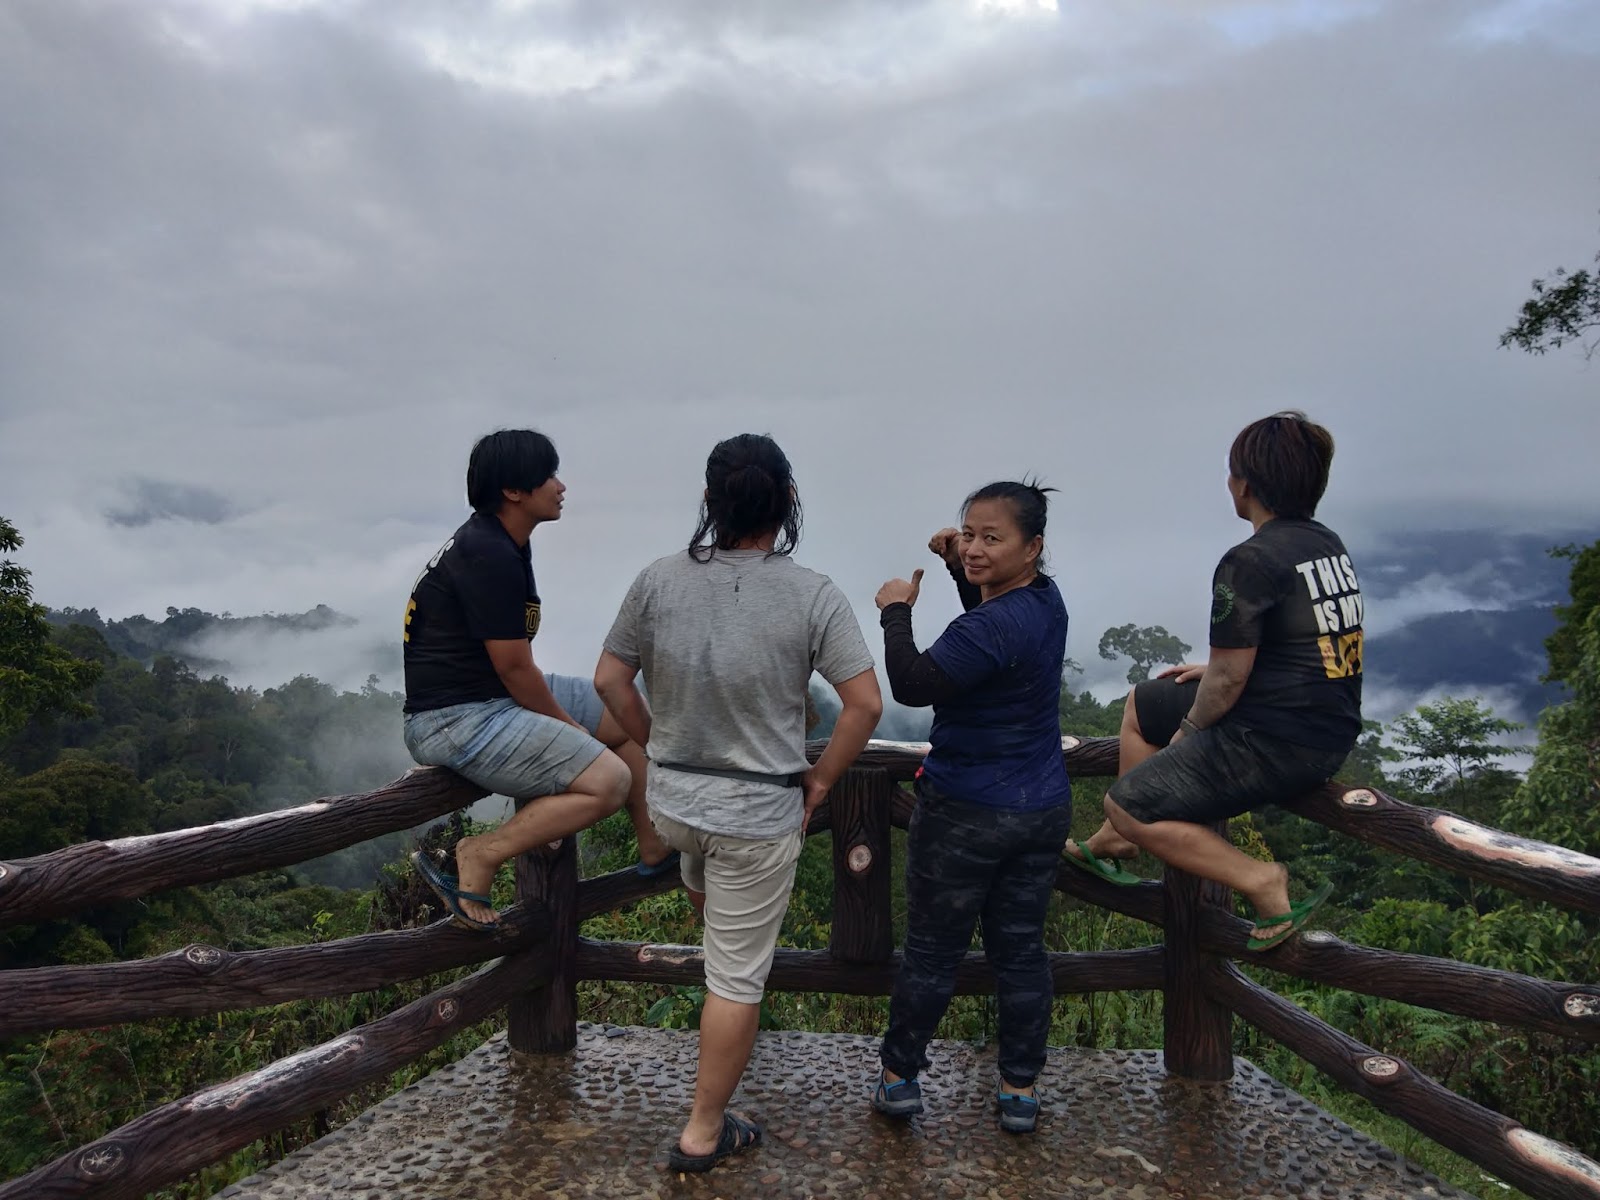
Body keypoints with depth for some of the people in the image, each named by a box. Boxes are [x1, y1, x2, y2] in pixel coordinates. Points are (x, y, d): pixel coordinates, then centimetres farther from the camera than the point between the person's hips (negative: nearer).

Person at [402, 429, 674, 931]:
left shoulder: (494, 542, 12)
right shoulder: (490, 557, -21)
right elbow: (515, 667, -19)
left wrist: (560, 714, 10)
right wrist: (567, 725, -4)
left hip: (493, 696, 11)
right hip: (456, 718, -11)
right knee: (609, 781, -21)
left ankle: (654, 850, 25)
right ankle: (479, 857, -12)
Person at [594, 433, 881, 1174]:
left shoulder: (659, 580, -7)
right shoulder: (813, 596, -14)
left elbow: (609, 679, 1)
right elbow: (865, 703, -13)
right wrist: (820, 780, 1)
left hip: (671, 800, 3)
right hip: (760, 815, -3)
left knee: (703, 878, 39)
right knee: (736, 979, 10)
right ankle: (704, 1133, 23)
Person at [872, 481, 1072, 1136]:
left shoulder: (993, 629, -25)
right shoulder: (1046, 599, 2)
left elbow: (912, 685, -26)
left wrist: (896, 610, -14)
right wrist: (958, 567, 8)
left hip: (967, 816, -8)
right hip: (1043, 809, 8)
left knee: (932, 949, 9)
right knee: (1021, 948, 15)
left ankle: (899, 1077, 25)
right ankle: (1020, 1091, 25)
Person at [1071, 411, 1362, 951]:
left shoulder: (1250, 561, -22)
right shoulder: (1329, 544, 8)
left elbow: (1229, 679, -20)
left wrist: (1190, 729, -1)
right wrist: (1214, 670, 19)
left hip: (1276, 742, -10)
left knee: (1127, 805, -4)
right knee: (1144, 702, 25)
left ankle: (1261, 882, -8)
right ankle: (1113, 842, 36)